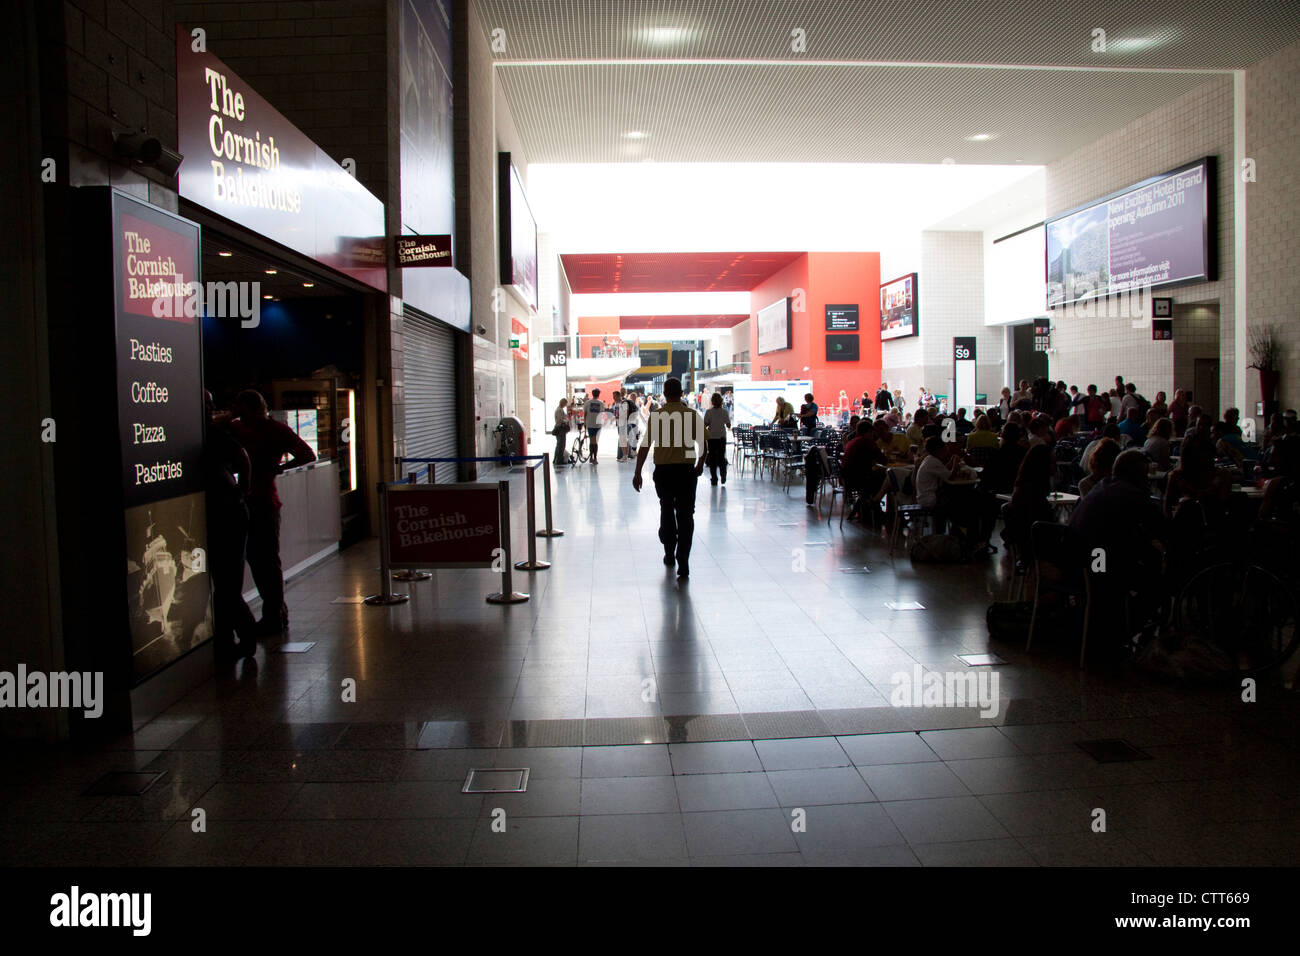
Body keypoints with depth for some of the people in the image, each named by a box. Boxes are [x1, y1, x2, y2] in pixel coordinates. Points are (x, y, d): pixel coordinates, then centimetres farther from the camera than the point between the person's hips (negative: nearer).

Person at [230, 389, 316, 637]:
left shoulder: (278, 430, -5)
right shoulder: (237, 427, 11)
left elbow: (308, 456, -8)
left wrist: (278, 469, -12)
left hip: (265, 503, -7)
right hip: (246, 502, 7)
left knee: (267, 560, -3)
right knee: (254, 559, 11)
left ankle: (274, 618, 5)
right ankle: (277, 614, 21)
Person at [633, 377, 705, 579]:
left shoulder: (656, 416, -3)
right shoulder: (692, 415, -1)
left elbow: (645, 445, -6)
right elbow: (703, 443, 0)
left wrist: (637, 472, -2)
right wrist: (700, 465, 17)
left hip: (663, 470, 0)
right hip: (687, 470, 0)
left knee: (666, 511, 19)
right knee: (686, 515, 1)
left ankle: (669, 554, 29)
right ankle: (683, 563, -8)